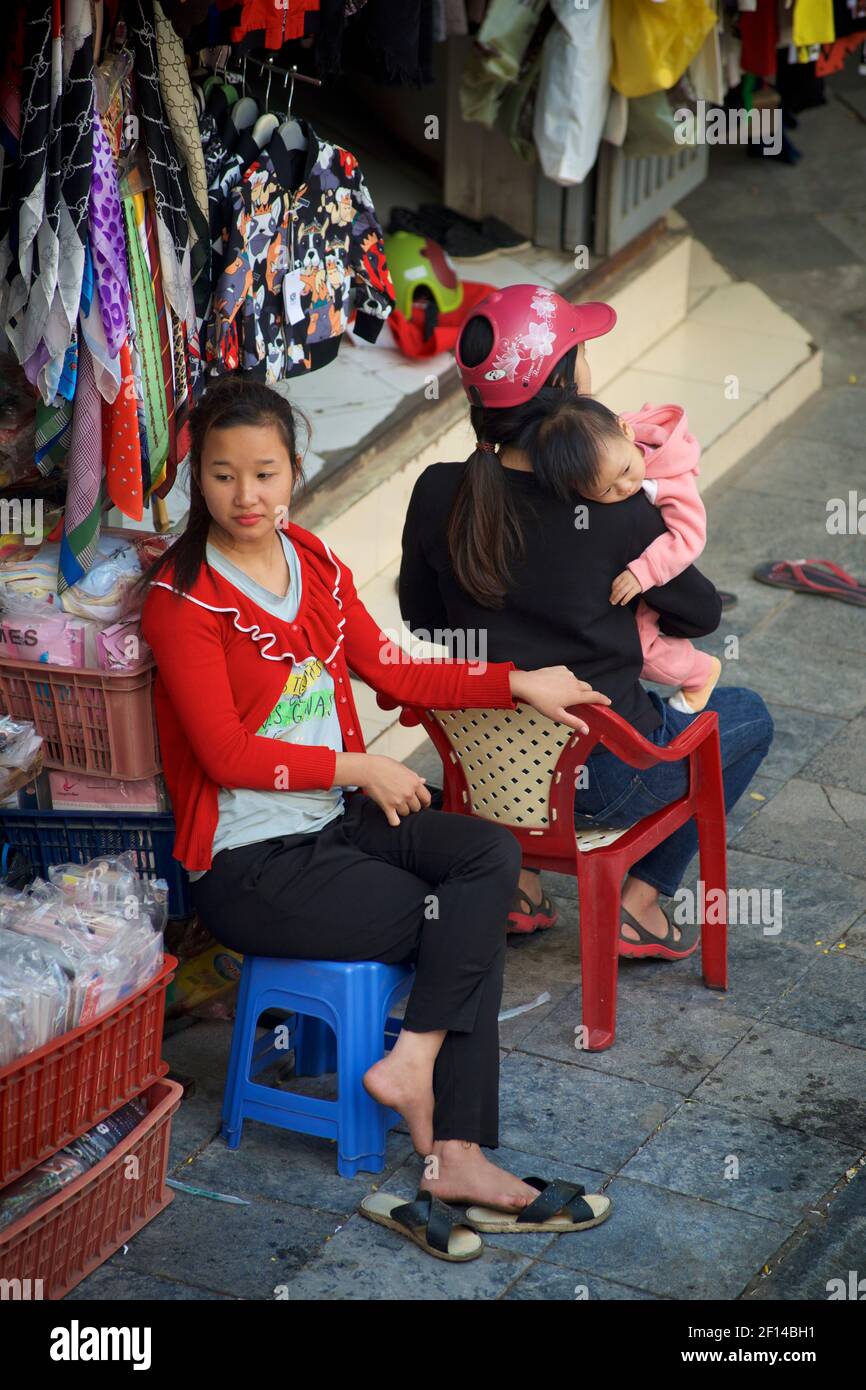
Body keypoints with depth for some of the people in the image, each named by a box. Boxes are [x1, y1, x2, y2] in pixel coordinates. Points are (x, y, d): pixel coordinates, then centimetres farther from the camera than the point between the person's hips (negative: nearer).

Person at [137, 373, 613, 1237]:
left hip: (335, 816, 7)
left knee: (493, 855, -14)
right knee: (463, 922, -15)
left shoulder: (312, 562, 8)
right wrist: (357, 767, -13)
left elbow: (389, 671, 14)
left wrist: (520, 684, 7)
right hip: (248, 861, -7)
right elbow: (228, 755, -17)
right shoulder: (182, 599, -15)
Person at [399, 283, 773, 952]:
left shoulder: (438, 494, -12)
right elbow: (700, 615, -4)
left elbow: (423, 619, 4)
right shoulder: (620, 513, -21)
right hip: (600, 780, -5)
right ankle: (640, 902, 17)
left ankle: (517, 879, 24)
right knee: (749, 717, 24)